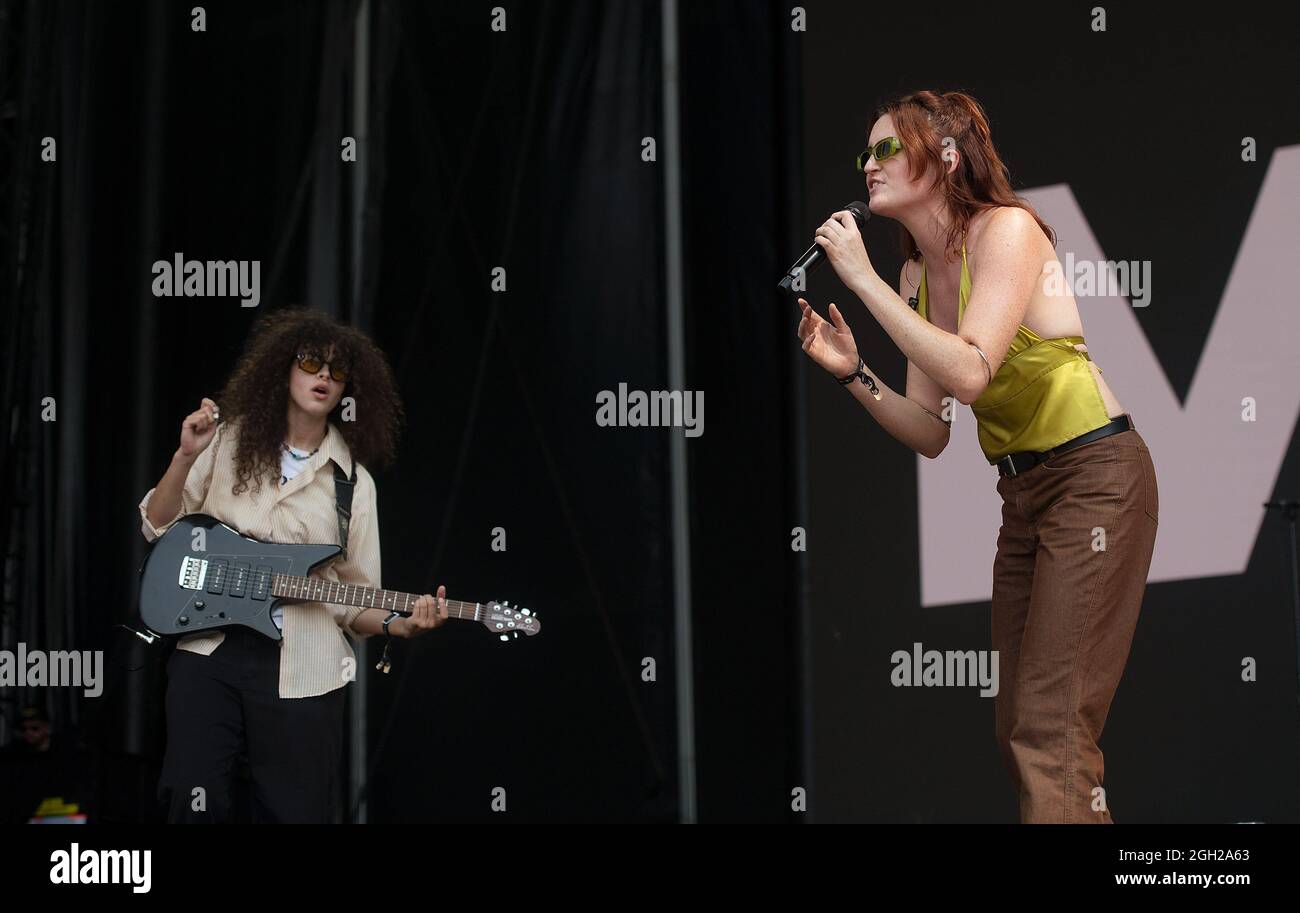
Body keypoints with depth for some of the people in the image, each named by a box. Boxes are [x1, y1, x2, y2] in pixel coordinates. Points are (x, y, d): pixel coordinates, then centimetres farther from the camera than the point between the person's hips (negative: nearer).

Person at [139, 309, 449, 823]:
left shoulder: (353, 482, 6)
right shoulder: (230, 439, 5)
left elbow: (354, 598, 7)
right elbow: (158, 526, 5)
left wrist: (398, 624, -14)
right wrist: (186, 457, -12)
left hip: (299, 667, 1)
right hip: (207, 646, 0)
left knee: (296, 812, 3)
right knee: (193, 804, -9)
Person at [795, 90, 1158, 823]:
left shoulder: (1007, 228, -14)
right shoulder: (917, 275, 8)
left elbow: (969, 373, -28)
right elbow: (932, 433, 7)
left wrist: (863, 278, -24)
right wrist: (853, 373, -8)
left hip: (1095, 474, -9)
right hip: (1022, 491, 9)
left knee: (1049, 728, -15)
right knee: (1019, 730, 8)